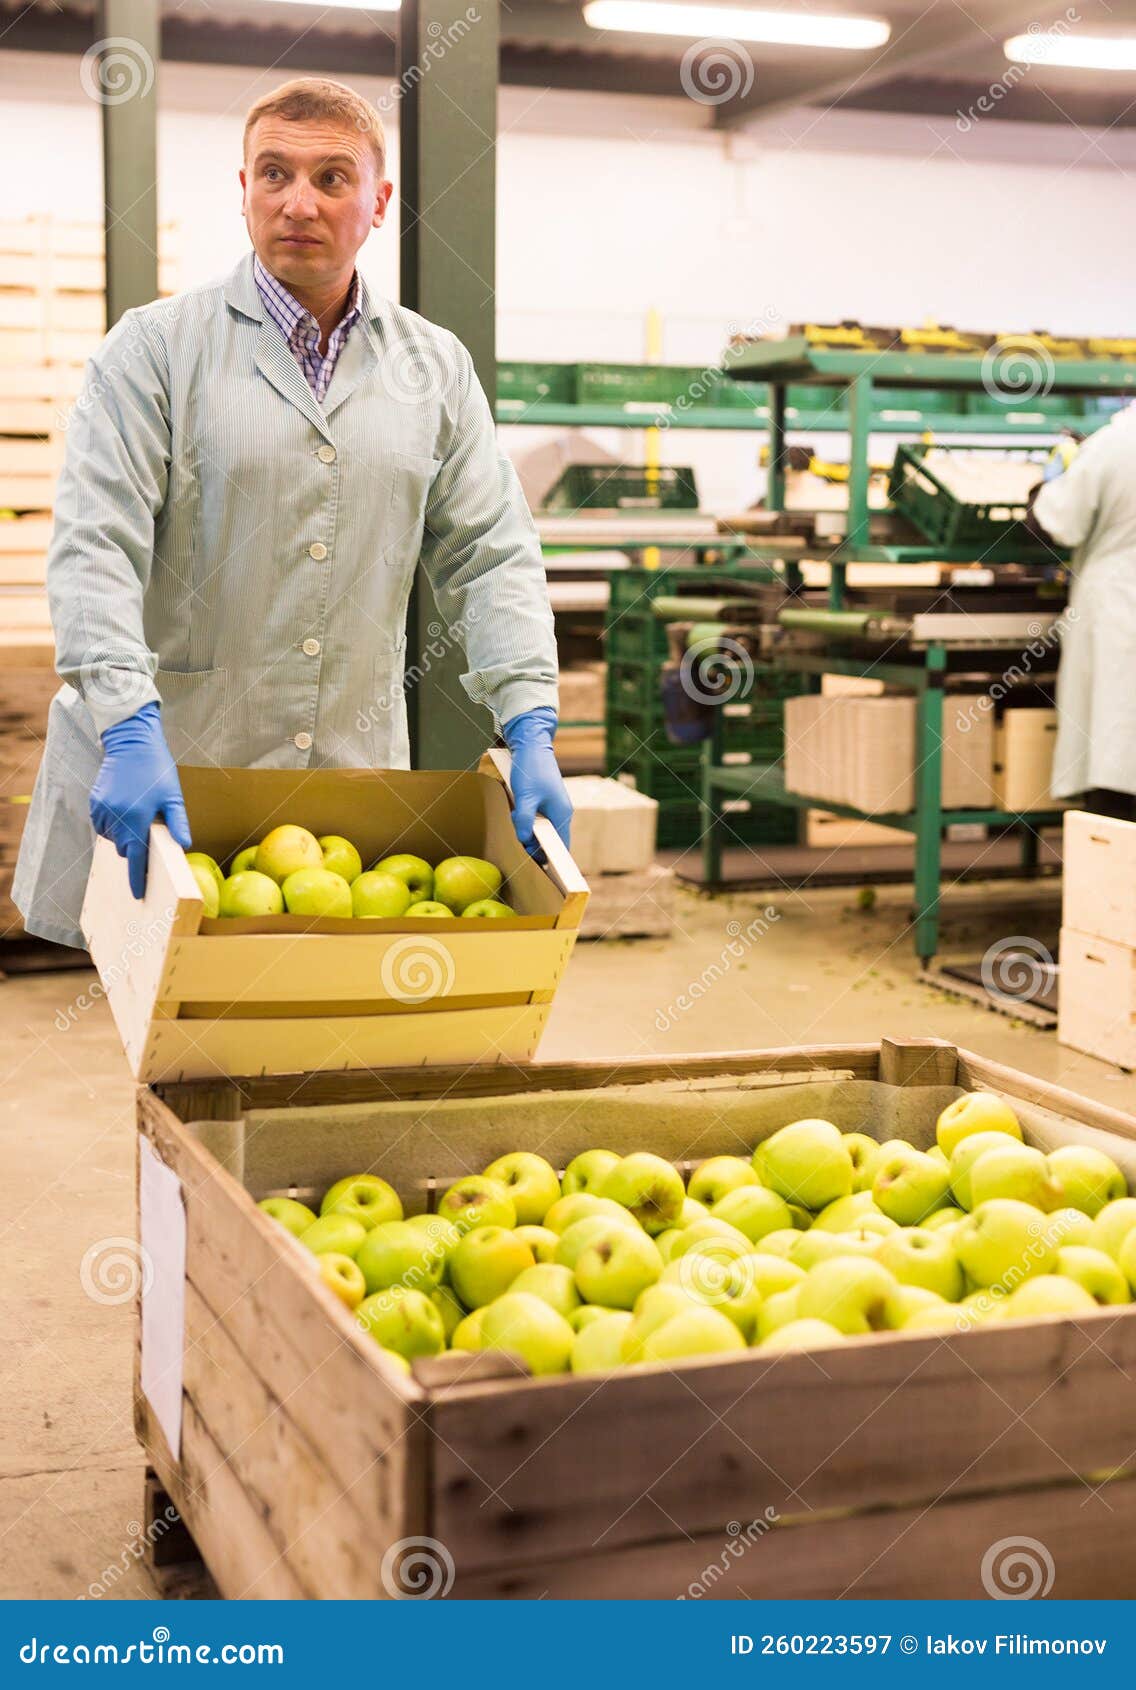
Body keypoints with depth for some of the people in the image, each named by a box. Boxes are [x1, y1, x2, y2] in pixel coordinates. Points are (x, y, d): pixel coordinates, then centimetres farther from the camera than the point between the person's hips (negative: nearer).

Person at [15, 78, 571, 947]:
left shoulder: (436, 366, 11)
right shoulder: (158, 347, 0)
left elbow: (492, 556, 8)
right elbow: (95, 547, -10)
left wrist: (532, 733, -5)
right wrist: (131, 732, -24)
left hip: (356, 773, 3)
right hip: (165, 773, -2)